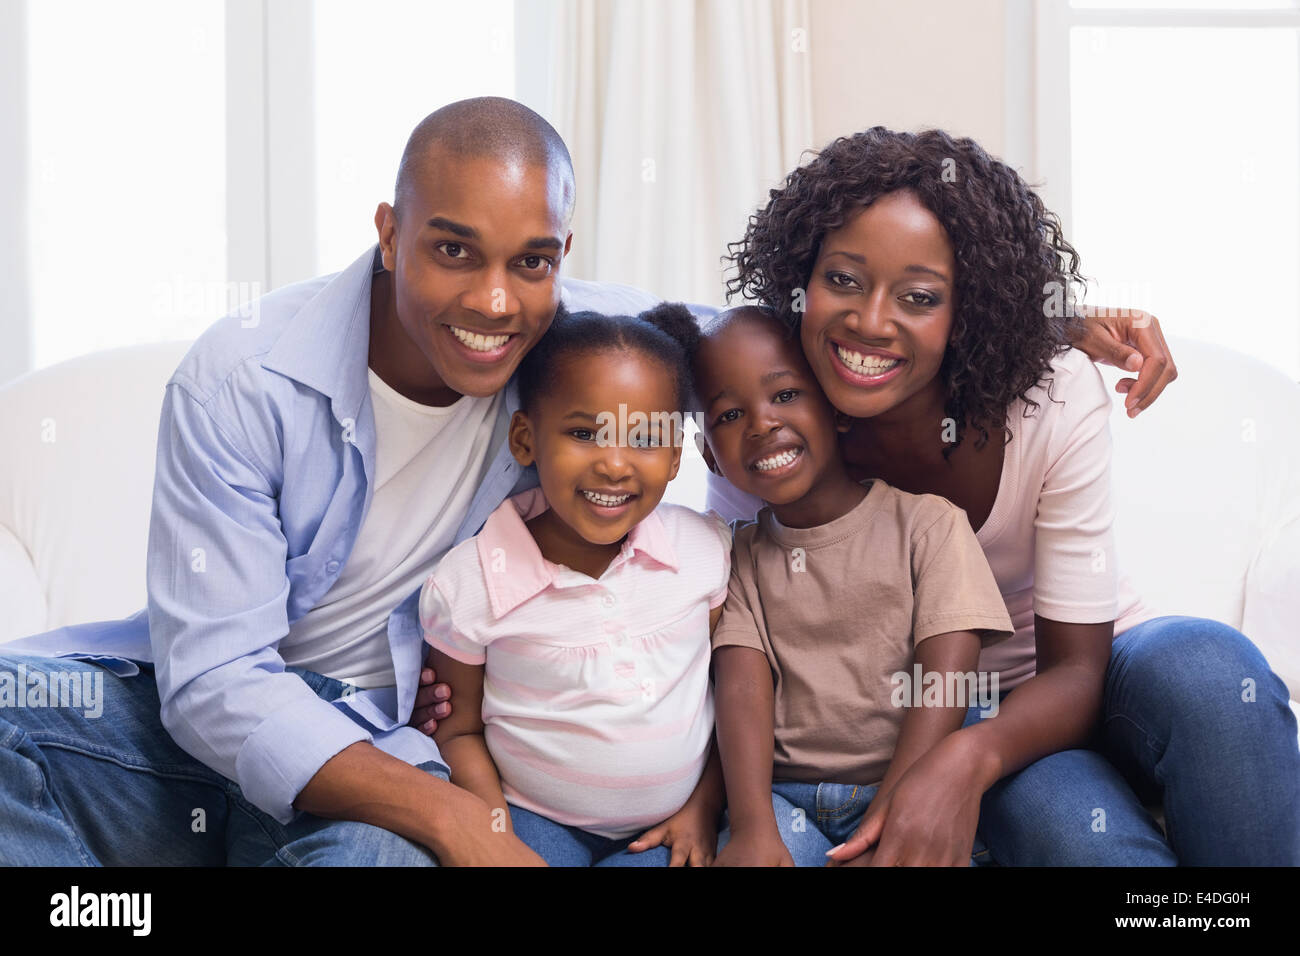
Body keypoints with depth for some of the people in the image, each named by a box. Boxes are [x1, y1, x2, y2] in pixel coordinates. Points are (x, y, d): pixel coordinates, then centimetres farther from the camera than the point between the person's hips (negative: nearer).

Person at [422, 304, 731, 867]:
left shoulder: (708, 549, -5)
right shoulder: (468, 586, -12)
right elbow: (460, 731, 0)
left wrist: (705, 807, 1)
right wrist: (499, 837, -11)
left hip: (671, 828, 2)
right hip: (536, 819, -1)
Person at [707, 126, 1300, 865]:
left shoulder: (1055, 396, -22)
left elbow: (1076, 666, -21)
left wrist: (970, 759, -42)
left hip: (1066, 685, 1)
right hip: (925, 710, -1)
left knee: (1207, 665, -35)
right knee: (1064, 824, -36)